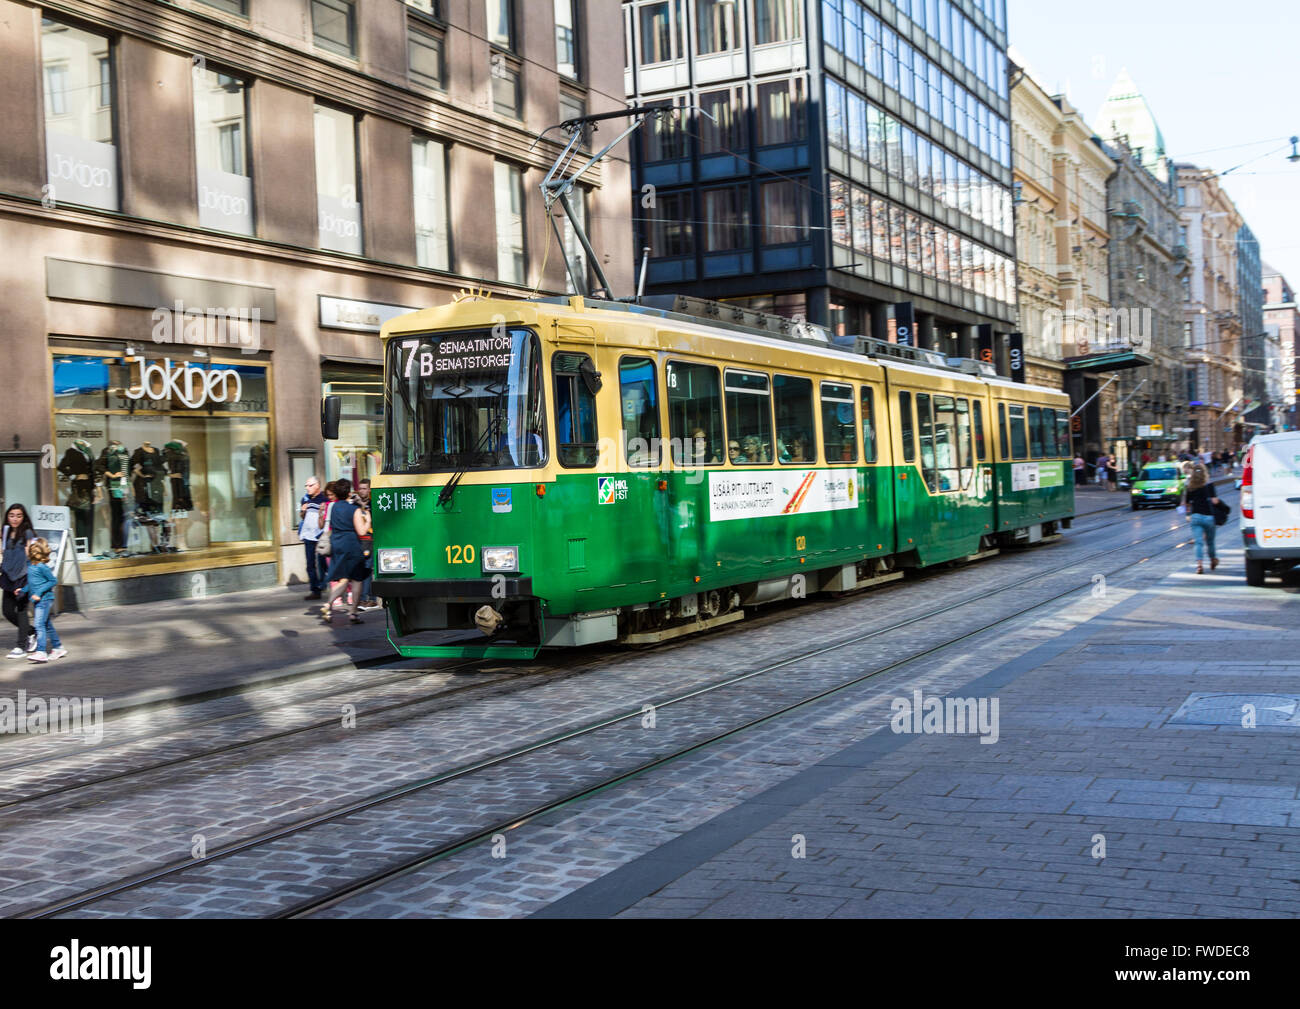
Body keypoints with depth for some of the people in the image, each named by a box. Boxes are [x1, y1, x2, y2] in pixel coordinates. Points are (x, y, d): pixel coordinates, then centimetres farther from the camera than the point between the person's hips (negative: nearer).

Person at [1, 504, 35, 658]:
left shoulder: (27, 533, -3)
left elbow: (29, 555, -7)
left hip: (23, 576, -6)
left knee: (21, 610, -4)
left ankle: (21, 646, 1)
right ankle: (31, 633, 26)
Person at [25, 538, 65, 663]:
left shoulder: (42, 566, -16)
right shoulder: (29, 564, 10)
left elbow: (53, 581, -14)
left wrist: (39, 592, -18)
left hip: (45, 599, -9)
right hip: (37, 600, 9)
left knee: (40, 624, -14)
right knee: (47, 625, 15)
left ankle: (41, 652, -16)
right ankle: (58, 647, 25)